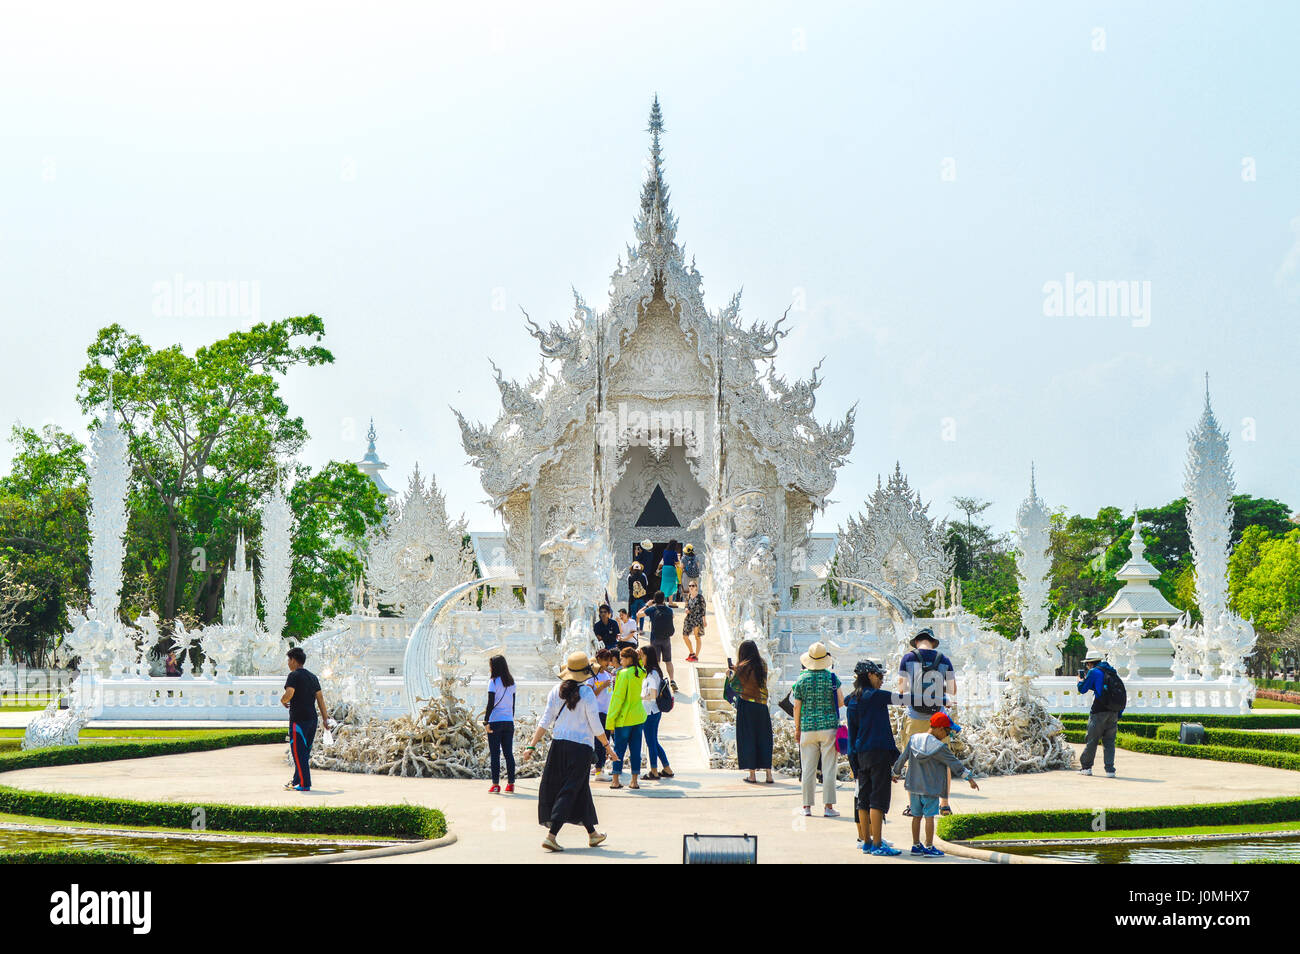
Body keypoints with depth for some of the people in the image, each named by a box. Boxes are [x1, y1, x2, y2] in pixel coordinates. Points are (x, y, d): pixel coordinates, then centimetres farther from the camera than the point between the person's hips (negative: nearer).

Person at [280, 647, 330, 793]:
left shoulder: (294, 675, -8)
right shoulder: (313, 676, 15)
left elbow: (289, 693, -22)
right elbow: (320, 697, 15)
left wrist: (283, 701, 0)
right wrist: (325, 718, 16)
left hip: (299, 719, -8)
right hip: (312, 718, 8)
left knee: (298, 751, -5)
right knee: (305, 752, 15)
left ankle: (304, 784, -8)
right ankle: (296, 781, 24)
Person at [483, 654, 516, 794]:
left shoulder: (494, 682, -8)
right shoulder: (511, 682, 9)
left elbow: (490, 704, -13)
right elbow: (513, 704, 13)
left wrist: (486, 721, -9)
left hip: (495, 721, -5)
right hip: (509, 722, 5)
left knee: (495, 754, -1)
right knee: (509, 753, 8)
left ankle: (495, 784, -2)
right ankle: (510, 784, 8)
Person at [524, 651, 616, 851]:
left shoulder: (556, 691, 3)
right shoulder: (587, 693, -10)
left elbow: (545, 721, 1)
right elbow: (596, 726, -8)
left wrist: (532, 745, 4)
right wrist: (607, 746, 4)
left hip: (558, 745, 5)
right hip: (581, 746, -5)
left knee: (581, 790, 16)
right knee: (570, 791, 0)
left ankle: (592, 833, 27)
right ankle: (551, 835, -9)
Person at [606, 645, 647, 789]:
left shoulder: (623, 674, -14)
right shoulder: (640, 673, 3)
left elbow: (618, 698, -14)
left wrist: (611, 719, -10)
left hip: (624, 718, -6)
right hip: (639, 716, 6)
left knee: (619, 749, 3)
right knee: (636, 749, 8)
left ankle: (616, 780, 4)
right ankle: (635, 781, 9)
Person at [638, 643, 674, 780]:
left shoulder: (652, 673, -17)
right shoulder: (651, 672, 11)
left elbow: (653, 695, -22)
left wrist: (639, 698, -11)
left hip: (650, 713, -9)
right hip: (654, 711, 9)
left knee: (651, 742, 1)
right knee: (654, 742, 16)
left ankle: (654, 772, 10)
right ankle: (667, 770, 22)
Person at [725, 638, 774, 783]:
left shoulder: (743, 667, -8)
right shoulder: (763, 666, 5)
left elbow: (734, 685, -4)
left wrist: (729, 674, 15)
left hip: (746, 705, -4)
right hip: (761, 705, 4)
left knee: (747, 739, 4)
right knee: (764, 738, 9)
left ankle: (752, 775, 3)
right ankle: (769, 775, 5)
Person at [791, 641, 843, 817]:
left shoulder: (801, 680, 1)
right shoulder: (832, 678, -3)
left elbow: (797, 707, 2)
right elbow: (841, 702, -1)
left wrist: (797, 730, 12)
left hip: (808, 728, 1)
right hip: (829, 727, -1)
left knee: (808, 769, 7)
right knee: (829, 768, 1)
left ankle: (807, 806, 10)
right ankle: (829, 807, -1)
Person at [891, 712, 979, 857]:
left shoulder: (914, 739, 1)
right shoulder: (939, 747, -15)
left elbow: (903, 757, 10)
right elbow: (954, 763, -10)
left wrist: (896, 772, 25)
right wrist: (969, 778, -3)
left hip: (914, 785, 6)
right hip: (930, 788, -6)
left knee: (917, 816, 12)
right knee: (929, 816, 0)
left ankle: (916, 846, 18)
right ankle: (929, 847, 2)